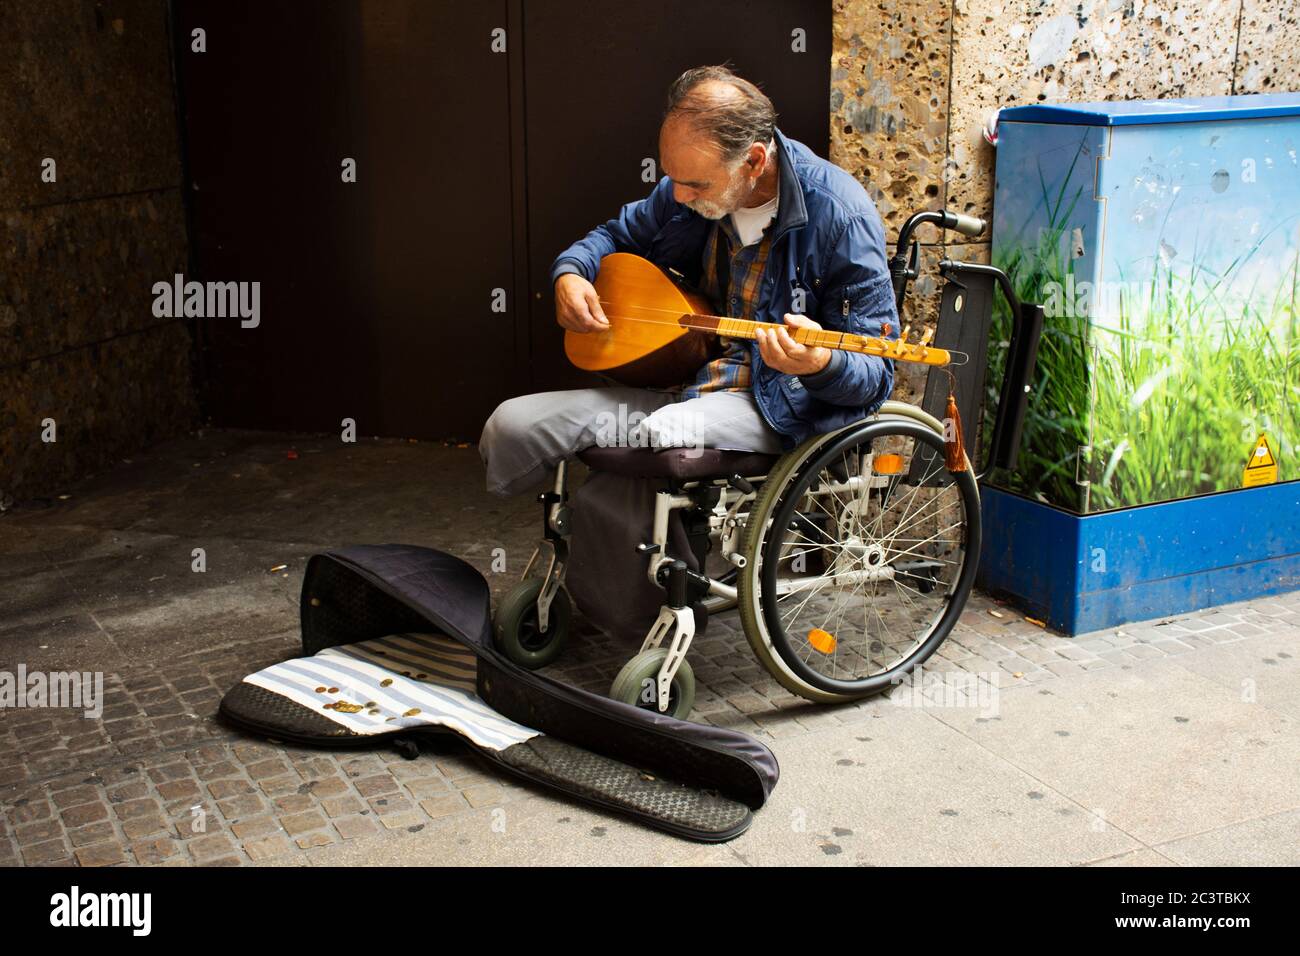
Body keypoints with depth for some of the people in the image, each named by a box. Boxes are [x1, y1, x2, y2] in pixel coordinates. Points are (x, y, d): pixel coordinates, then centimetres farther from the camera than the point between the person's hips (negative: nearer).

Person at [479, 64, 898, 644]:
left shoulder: (840, 215, -16)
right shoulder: (688, 190, 0)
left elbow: (876, 376, -13)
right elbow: (621, 235, 23)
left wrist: (820, 364, -37)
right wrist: (571, 273, 0)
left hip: (768, 404, -6)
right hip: (678, 378, 6)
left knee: (659, 435, -39)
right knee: (511, 427, -12)